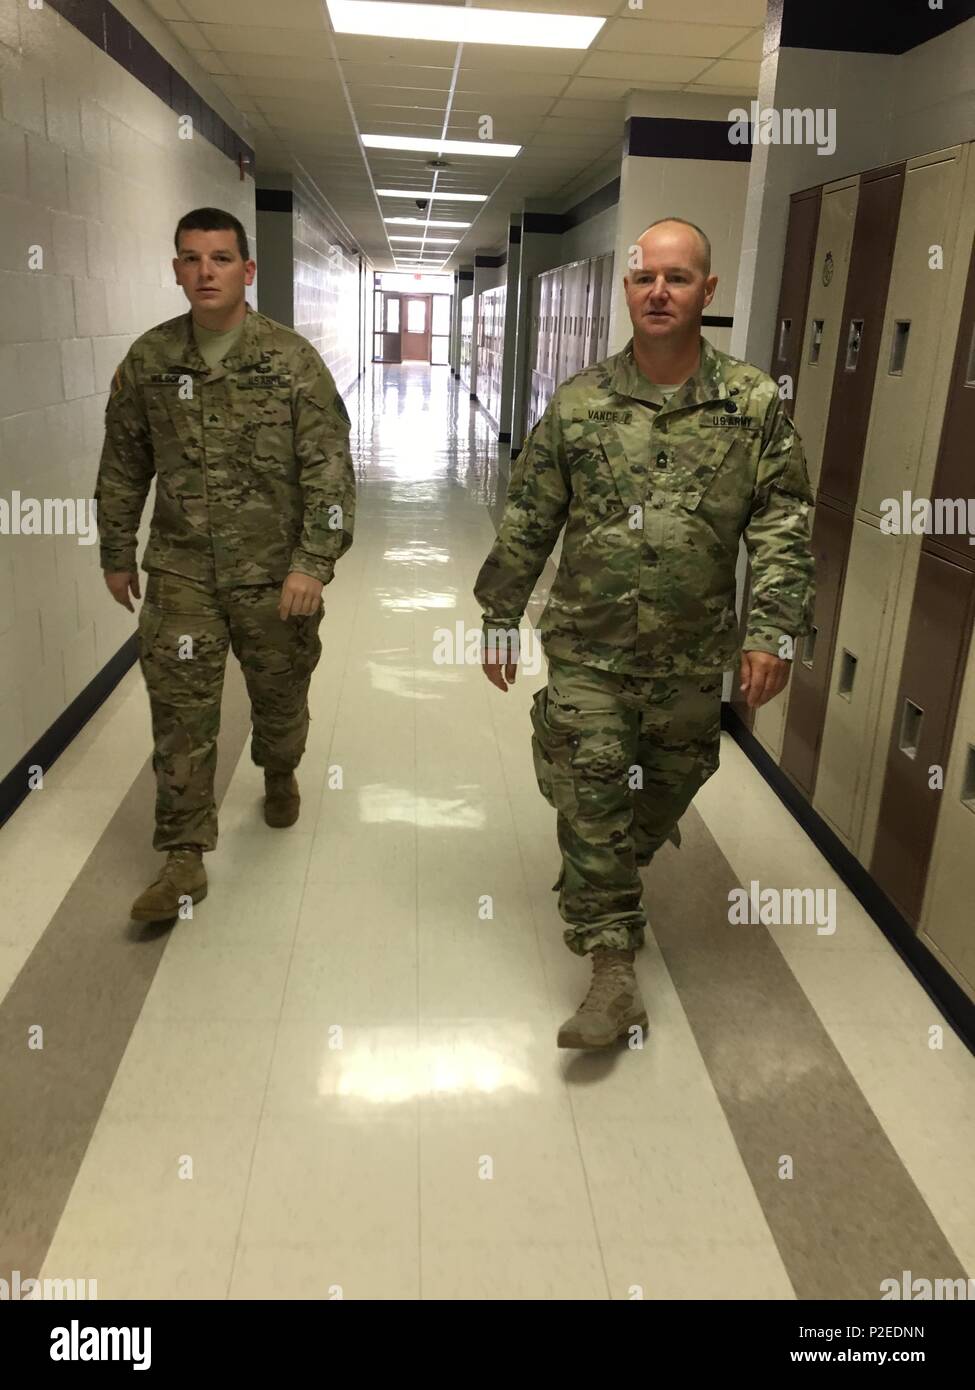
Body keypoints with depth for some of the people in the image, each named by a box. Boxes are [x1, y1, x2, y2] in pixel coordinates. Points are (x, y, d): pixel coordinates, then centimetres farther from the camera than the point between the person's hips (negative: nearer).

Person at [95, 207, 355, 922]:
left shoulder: (292, 359, -6)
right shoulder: (148, 359, 3)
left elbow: (330, 469, -9)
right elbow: (123, 466, 12)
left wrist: (313, 562, -17)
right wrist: (117, 555, 14)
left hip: (276, 575, -1)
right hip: (180, 575, 2)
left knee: (281, 699, 15)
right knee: (181, 716, 0)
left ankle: (279, 776, 47)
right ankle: (185, 858, 11)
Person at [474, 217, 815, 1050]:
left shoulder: (755, 403, -3)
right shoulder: (578, 404, -2)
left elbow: (784, 527, -3)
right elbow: (526, 524, 3)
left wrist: (775, 632, -11)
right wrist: (501, 621, 4)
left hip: (692, 657, 1)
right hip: (587, 651, -1)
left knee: (663, 795, 18)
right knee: (591, 802, -1)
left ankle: (597, 897, 47)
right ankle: (614, 970, 11)